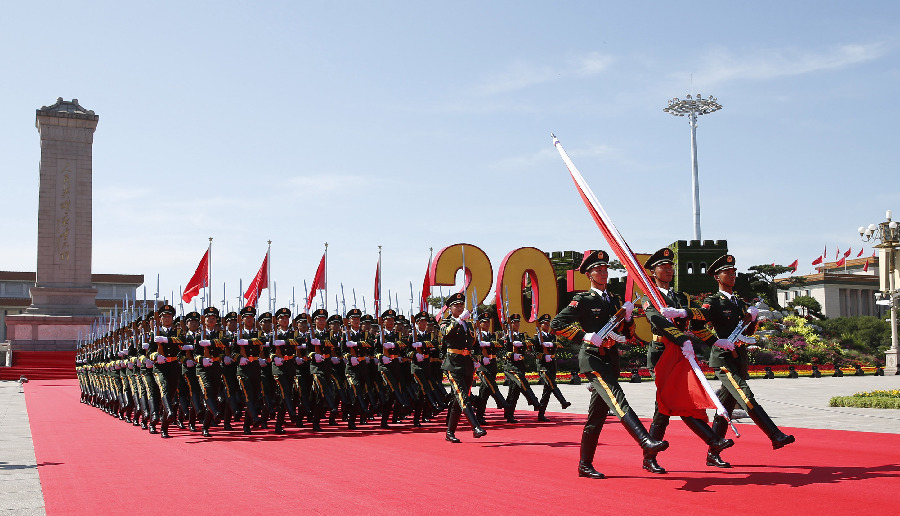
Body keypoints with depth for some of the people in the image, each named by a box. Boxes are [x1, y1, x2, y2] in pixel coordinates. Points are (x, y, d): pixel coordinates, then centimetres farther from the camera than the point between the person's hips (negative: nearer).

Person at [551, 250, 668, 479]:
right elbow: (557, 324, -11)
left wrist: (627, 317, -1)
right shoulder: (583, 300, -2)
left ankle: (585, 465, 15)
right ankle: (645, 440, -42)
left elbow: (629, 335, 17)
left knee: (598, 414, 8)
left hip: (611, 360, 7)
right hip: (592, 358, -7)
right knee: (617, 399, -25)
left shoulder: (615, 301, 17)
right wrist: (585, 336, -18)